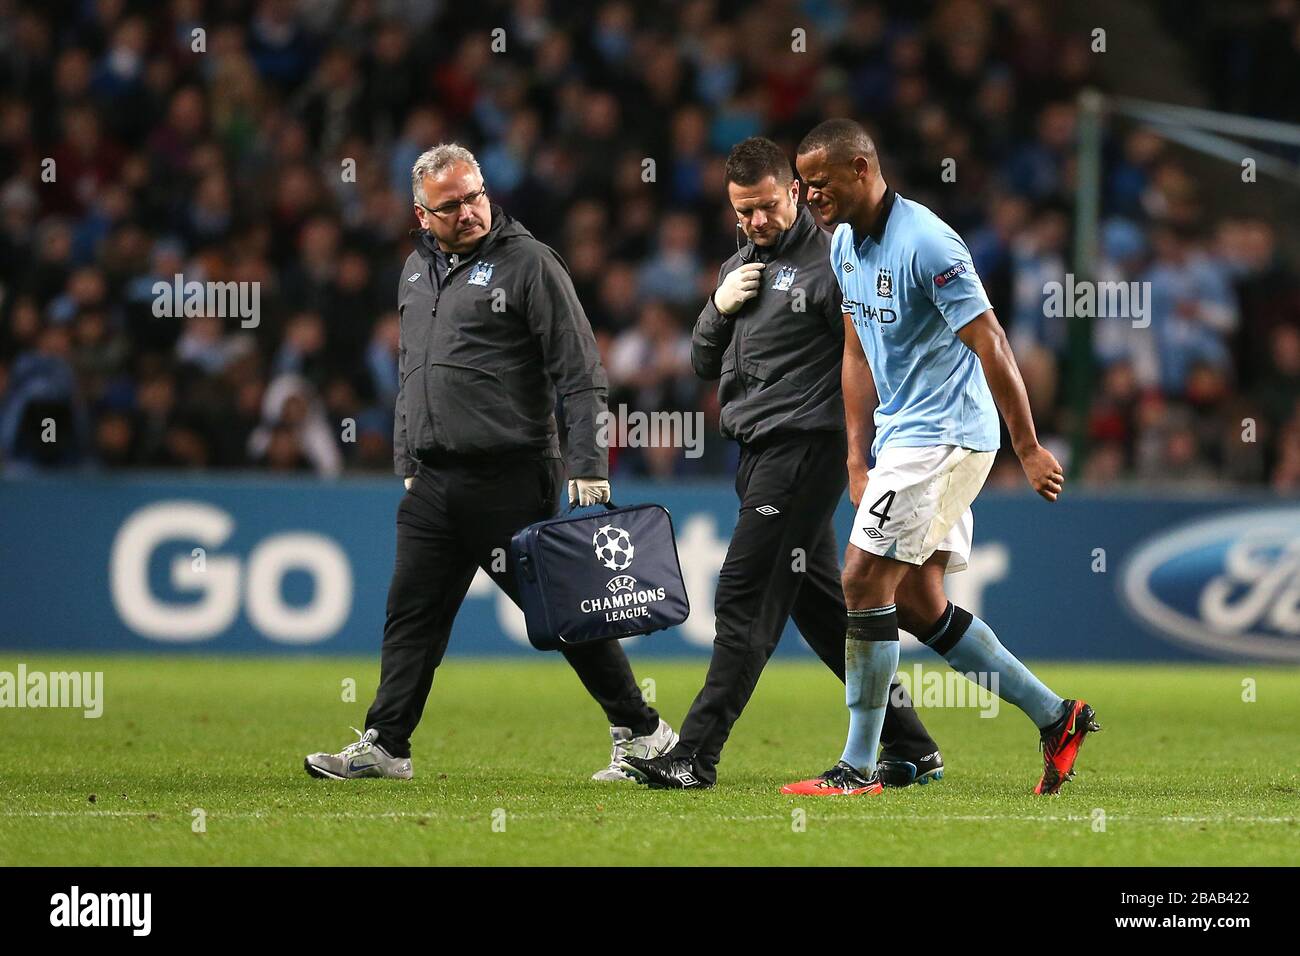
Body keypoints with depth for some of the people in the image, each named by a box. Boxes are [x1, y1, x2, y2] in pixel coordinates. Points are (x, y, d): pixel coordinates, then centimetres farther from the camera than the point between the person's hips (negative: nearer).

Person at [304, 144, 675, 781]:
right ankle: (385, 745, 11)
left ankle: (642, 733, 6)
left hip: (511, 481, -6)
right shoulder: (417, 271, 16)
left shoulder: (528, 262, -6)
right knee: (411, 613, 5)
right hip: (433, 483, 7)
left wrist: (588, 466, -15)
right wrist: (407, 462, 21)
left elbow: (580, 373, -9)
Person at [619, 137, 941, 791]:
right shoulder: (739, 266, 18)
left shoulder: (830, 263, -8)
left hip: (804, 447, -9)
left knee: (746, 601, -12)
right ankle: (910, 749, 17)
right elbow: (704, 364, 20)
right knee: (821, 608, 11)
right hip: (759, 452, 9)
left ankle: (696, 754, -13)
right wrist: (719, 308, 1)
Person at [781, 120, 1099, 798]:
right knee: (917, 603, 9)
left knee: (865, 582, -11)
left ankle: (859, 767, -7)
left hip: (944, 434, -10)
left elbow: (991, 347, -20)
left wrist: (1029, 449, -19)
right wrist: (857, 458, 12)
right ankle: (1055, 717, 17)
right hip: (902, 436, 10)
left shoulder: (926, 244, -20)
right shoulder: (845, 245, 8)